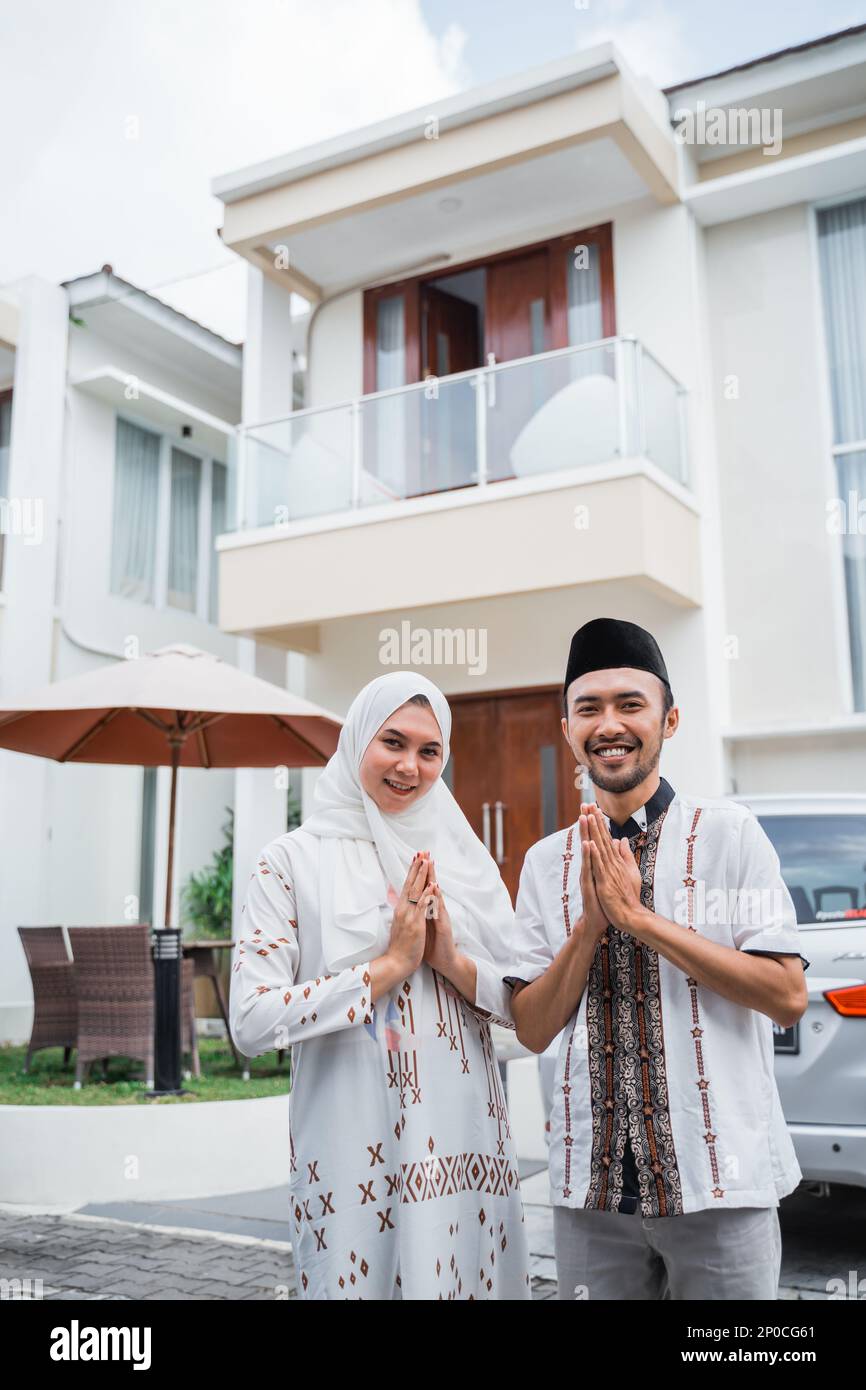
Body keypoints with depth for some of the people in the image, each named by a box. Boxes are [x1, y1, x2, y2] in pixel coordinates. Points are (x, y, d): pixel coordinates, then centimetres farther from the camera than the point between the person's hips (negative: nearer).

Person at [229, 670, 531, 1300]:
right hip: (354, 1149, -3)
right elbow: (252, 1022, -14)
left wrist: (453, 962, -12)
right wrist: (391, 964, -16)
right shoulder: (296, 859, -5)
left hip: (464, 1145, 4)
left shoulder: (465, 858, 6)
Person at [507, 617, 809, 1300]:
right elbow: (533, 1030, 2)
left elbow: (789, 996, -12)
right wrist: (591, 923, -14)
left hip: (719, 1178, -2)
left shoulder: (728, 832, -7)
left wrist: (638, 915, -17)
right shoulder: (547, 860, 3)